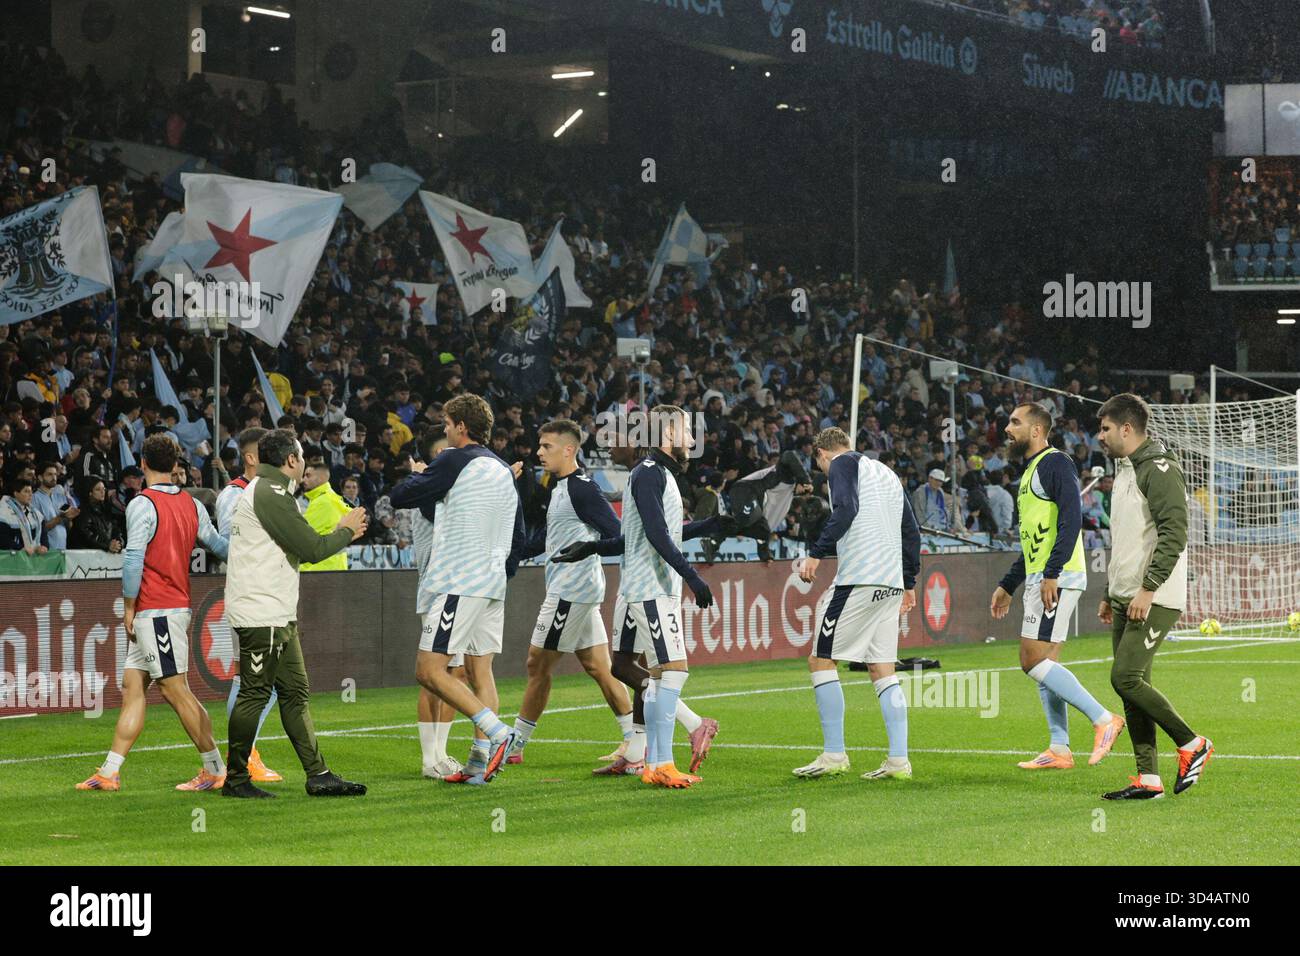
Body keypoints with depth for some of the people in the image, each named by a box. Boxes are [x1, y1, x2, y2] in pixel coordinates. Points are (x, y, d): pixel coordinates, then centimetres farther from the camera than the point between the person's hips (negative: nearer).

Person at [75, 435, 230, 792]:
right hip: (177, 605, 8)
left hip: (154, 610, -8)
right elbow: (220, 546, 16)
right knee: (133, 687, 7)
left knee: (175, 689, -5)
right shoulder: (191, 504, 9)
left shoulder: (142, 504, -13)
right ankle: (109, 772, 6)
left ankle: (216, 769, -2)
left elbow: (134, 560, -18)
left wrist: (128, 607, -10)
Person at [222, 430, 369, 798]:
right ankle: (236, 779, 2)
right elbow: (313, 549, -17)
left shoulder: (262, 491, 19)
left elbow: (296, 546, 20)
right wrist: (346, 531, 1)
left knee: (295, 693, 9)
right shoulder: (270, 494, -15)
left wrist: (343, 532, 17)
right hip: (261, 614, -11)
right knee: (254, 694, -5)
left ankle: (318, 775, 10)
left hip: (279, 616, 11)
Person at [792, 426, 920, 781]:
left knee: (821, 661, 0)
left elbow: (845, 510, -18)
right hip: (891, 583, 8)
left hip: (858, 579, -8)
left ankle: (834, 754, -4)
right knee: (883, 671, 8)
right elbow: (912, 532, 24)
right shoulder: (886, 473, 25)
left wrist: (817, 554, -18)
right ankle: (899, 760, 1)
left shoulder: (842, 464, 1)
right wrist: (909, 583, 28)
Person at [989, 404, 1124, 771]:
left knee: (1034, 660, -15)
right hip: (1039, 580, 10)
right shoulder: (1030, 471, 22)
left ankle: (1103, 719, -13)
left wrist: (1052, 574, -26)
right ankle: (1059, 750, 9)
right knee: (1043, 664, 7)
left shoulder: (1054, 462, -8)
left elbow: (1071, 520, -20)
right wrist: (1006, 586, 29)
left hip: (1058, 578, -10)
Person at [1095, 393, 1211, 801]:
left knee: (1125, 678, -16)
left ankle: (1192, 744, -1)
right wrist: (1110, 595, 24)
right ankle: (1148, 779, 8)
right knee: (1132, 684, 5)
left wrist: (1148, 590, -24)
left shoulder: (1159, 470, -13)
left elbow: (1174, 534, -21)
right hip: (1126, 599, 10)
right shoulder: (1124, 470, 19)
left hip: (1155, 600, -10)